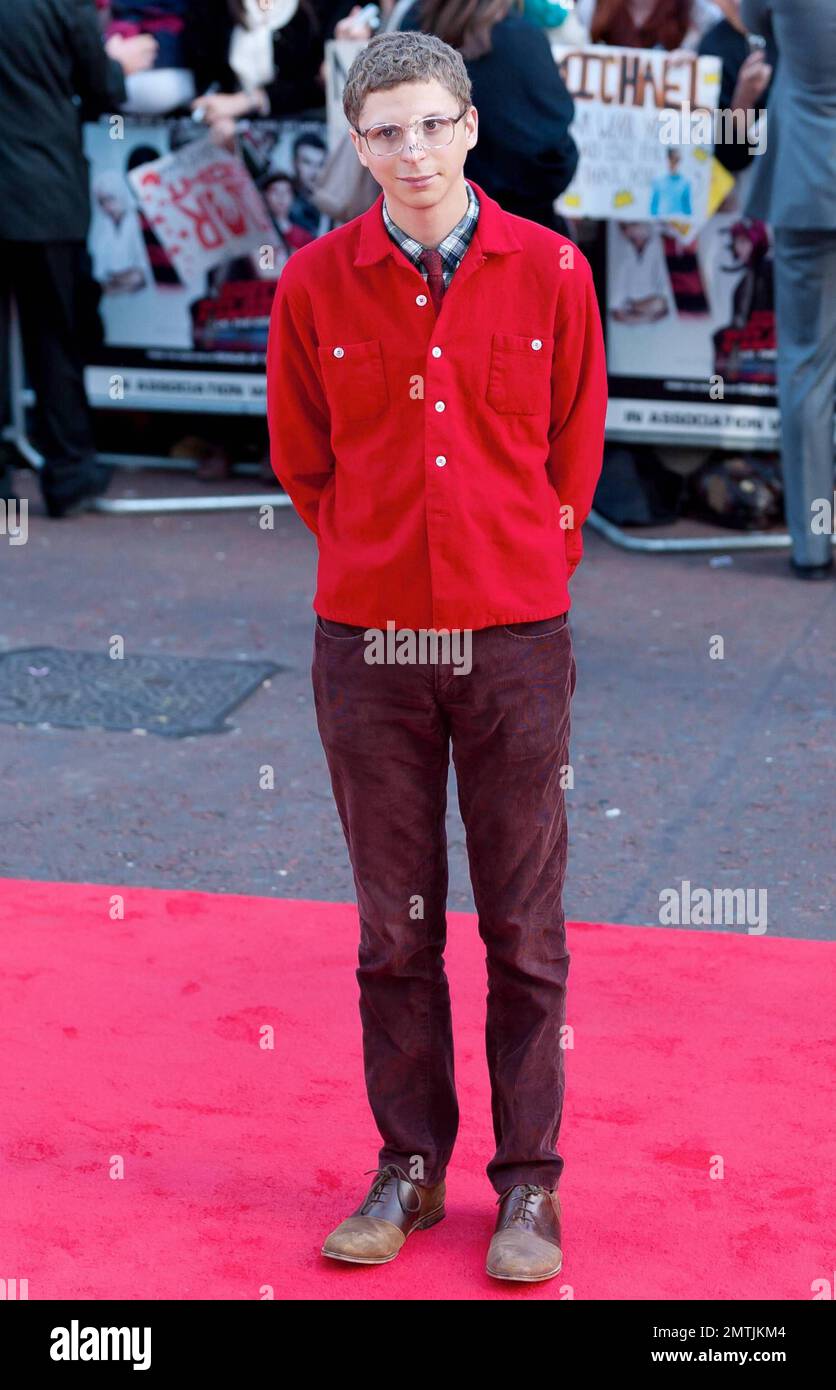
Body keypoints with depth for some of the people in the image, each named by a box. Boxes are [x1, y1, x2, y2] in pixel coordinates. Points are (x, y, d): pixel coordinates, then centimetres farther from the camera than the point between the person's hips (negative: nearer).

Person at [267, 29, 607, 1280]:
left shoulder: (550, 272, -1)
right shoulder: (315, 283, 0)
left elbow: (576, 449, 8)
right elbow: (300, 460, 10)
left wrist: (518, 561, 9)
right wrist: (383, 563, 9)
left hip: (515, 637, -1)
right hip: (366, 639, 1)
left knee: (524, 930, 5)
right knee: (395, 928, 10)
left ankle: (529, 1188, 17)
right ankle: (410, 1169, 24)